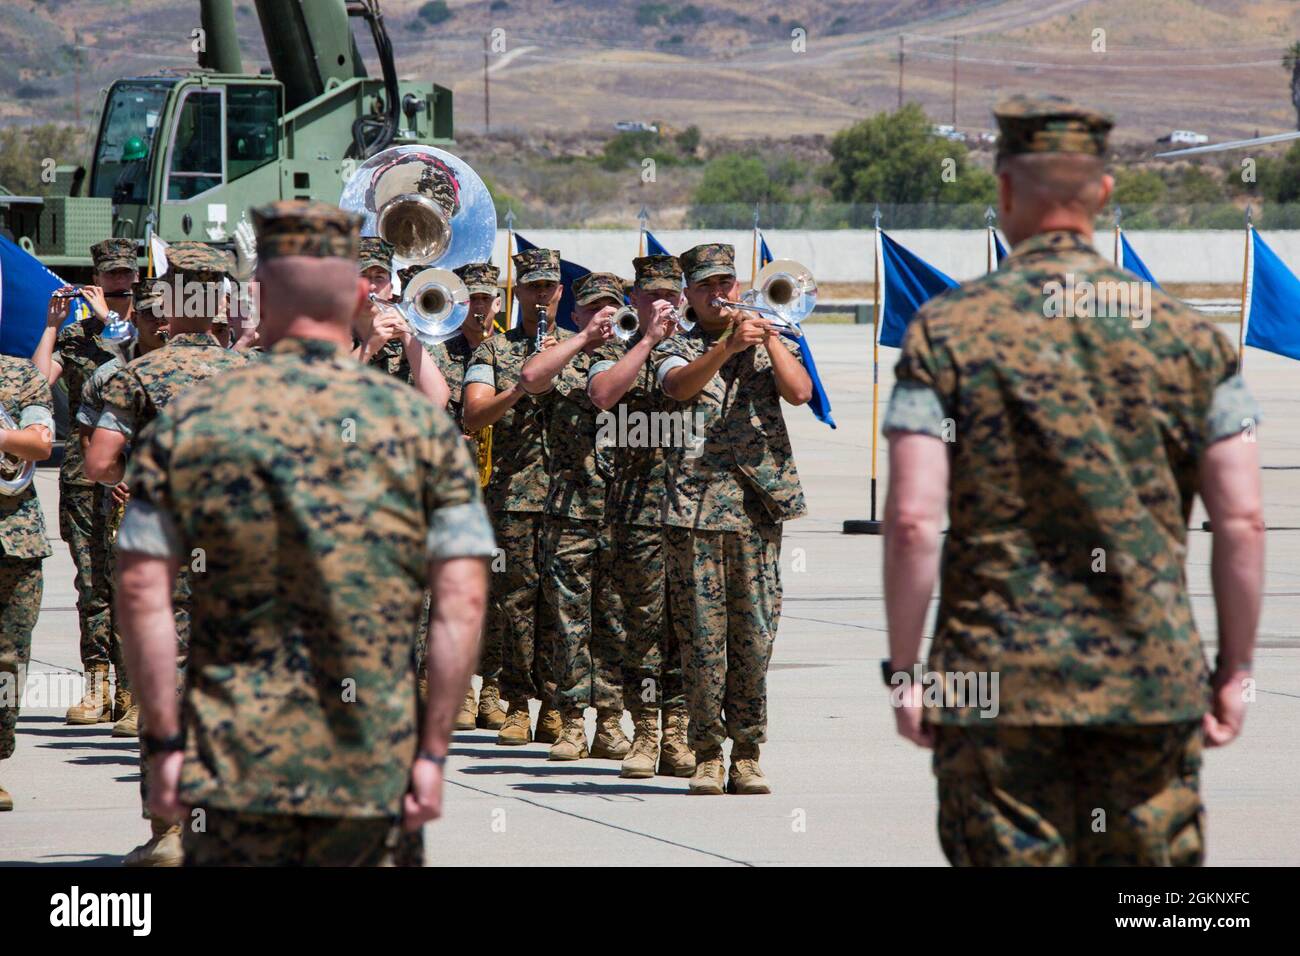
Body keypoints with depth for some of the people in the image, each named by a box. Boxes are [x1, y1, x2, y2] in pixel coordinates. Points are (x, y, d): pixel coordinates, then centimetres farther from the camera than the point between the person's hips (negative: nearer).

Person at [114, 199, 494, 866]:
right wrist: (433, 751, -3)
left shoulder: (189, 423, 1)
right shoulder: (421, 425, 0)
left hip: (236, 760, 0)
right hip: (374, 762, 0)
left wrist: (163, 742, 0)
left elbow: (142, 591, -3)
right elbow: (462, 601, -6)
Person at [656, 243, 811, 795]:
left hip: (758, 505, 1)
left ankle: (747, 754, 6)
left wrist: (769, 337, -8)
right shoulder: (678, 350, 11)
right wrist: (729, 345, -25)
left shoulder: (769, 345, 16)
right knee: (702, 634, -3)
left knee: (755, 634, -1)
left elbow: (799, 392, -2)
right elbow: (678, 386, -13)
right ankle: (707, 754, 4)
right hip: (694, 506, -1)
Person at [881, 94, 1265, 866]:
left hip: (996, 684, -2)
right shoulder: (1190, 337, 3)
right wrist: (1235, 670, 10)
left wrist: (904, 670, -1)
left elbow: (914, 522, -10)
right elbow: (1242, 522, 1)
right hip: (1155, 681, 2)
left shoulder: (947, 331, -4)